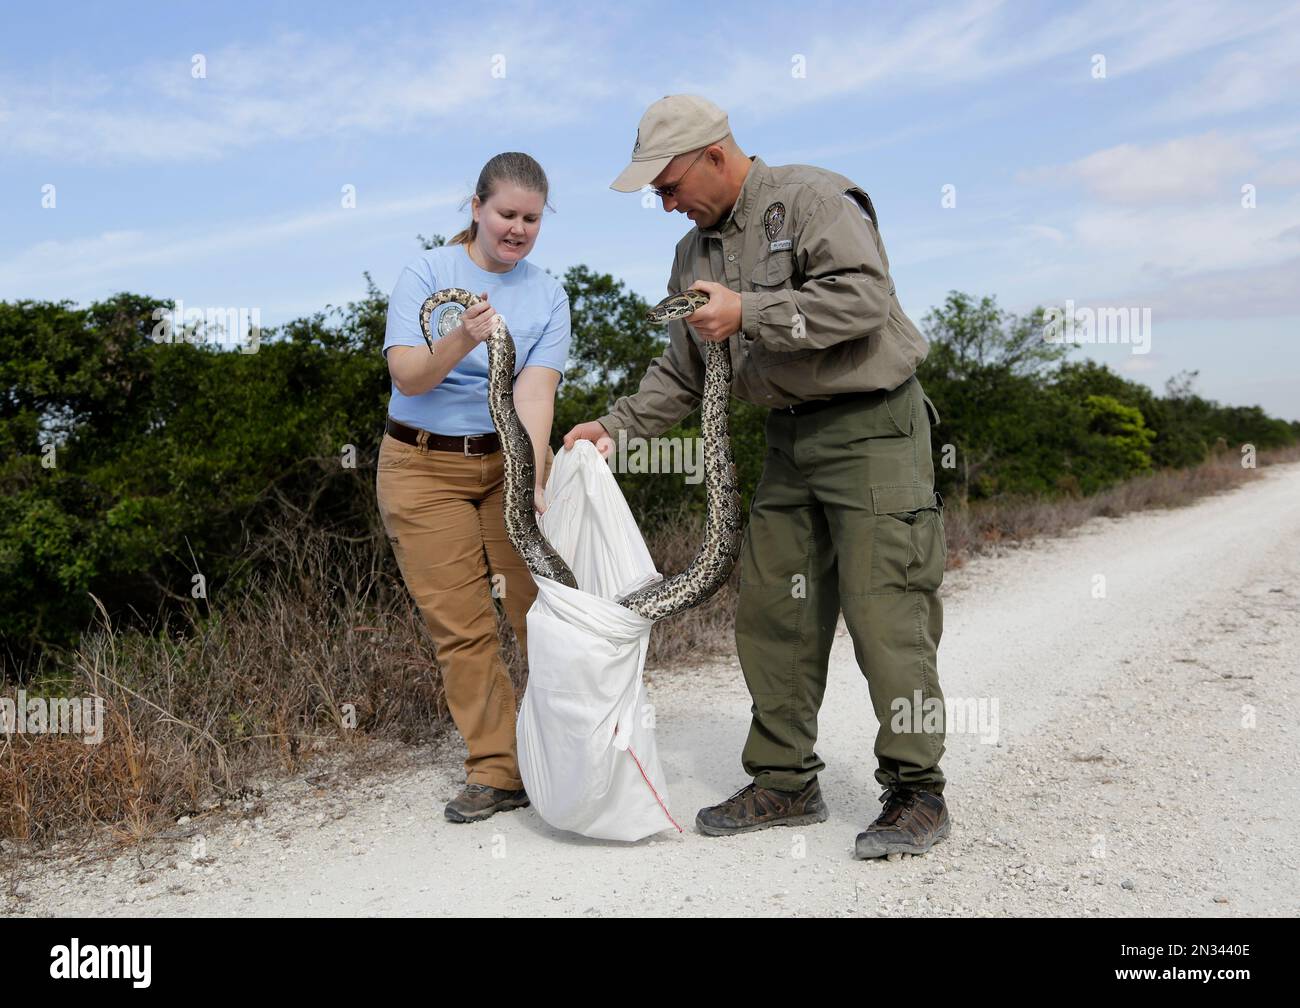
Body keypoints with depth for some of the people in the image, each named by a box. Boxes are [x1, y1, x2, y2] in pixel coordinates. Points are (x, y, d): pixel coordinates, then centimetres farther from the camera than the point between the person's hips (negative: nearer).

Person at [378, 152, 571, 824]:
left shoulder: (549, 296, 3)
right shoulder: (427, 273, -2)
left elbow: (535, 392, -11)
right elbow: (406, 376, -12)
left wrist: (531, 482, -26)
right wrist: (455, 346, -32)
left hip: (513, 460, 2)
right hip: (424, 467, -1)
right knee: (462, 627, -2)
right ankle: (497, 771, 8)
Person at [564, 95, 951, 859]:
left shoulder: (813, 200, -9)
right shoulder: (697, 252, 15)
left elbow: (862, 299, -22)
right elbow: (683, 373, 18)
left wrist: (749, 312, -23)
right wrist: (616, 426, 4)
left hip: (871, 427, -7)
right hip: (789, 439, 8)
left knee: (884, 614, -8)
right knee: (772, 611, 6)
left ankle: (917, 794, 4)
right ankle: (785, 782, 18)